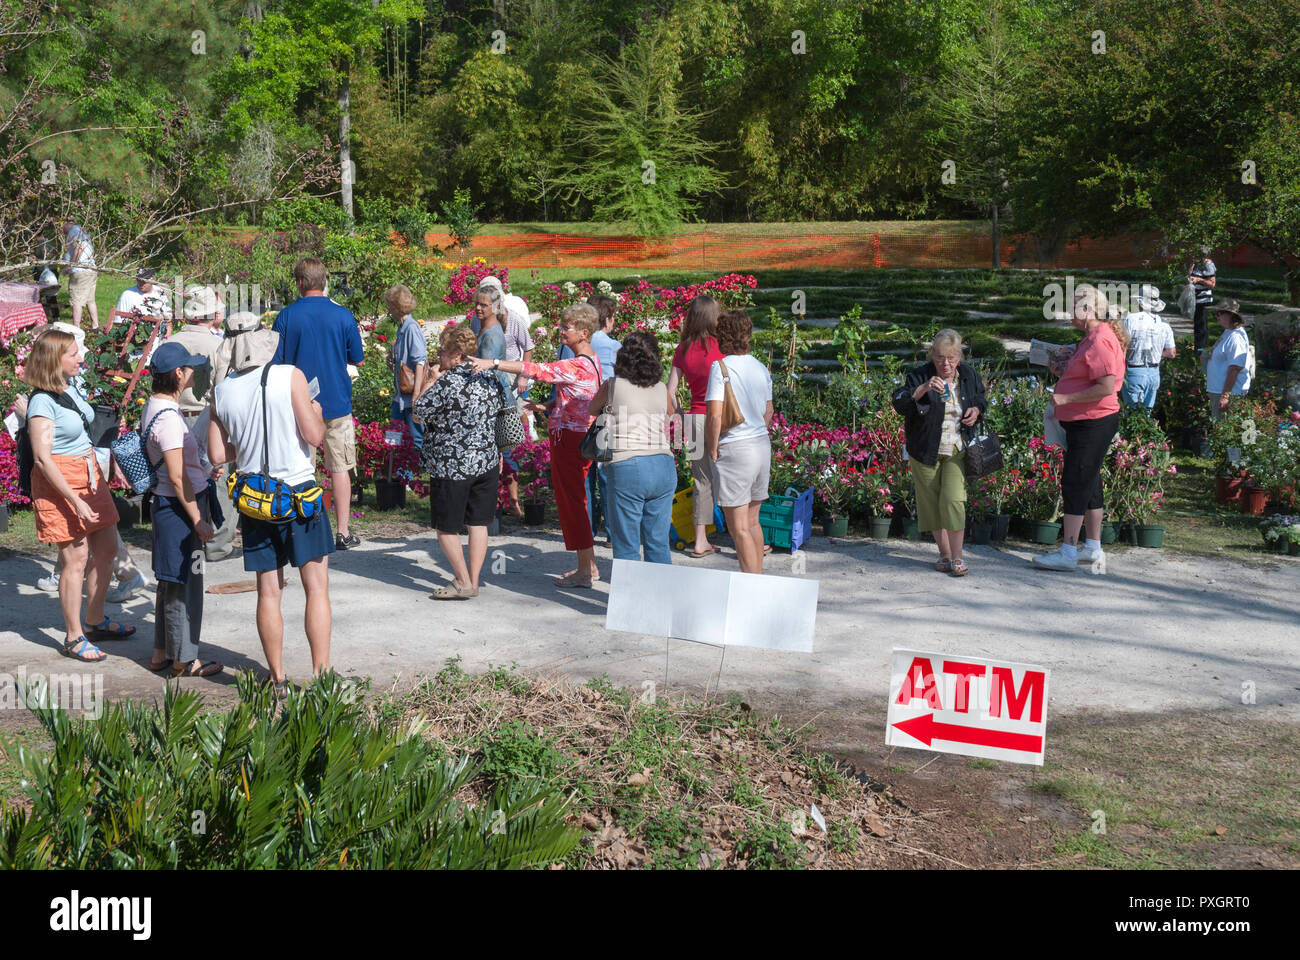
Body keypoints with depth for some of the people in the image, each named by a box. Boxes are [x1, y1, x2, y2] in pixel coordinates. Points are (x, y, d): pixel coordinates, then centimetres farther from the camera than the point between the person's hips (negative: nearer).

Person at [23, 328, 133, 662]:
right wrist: (76, 501, -24)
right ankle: (74, 637, 7)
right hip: (60, 481, -9)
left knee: (107, 548, 11)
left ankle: (95, 622, 27)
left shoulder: (71, 387, 7)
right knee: (76, 557, -5)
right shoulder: (43, 402, -18)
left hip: (89, 474, 9)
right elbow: (42, 459, -21)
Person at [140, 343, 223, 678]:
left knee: (171, 581, 18)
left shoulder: (155, 406, 8)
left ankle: (162, 653, 28)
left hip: (165, 502, 10)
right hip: (180, 504, -10)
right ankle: (184, 660, 11)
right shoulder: (168, 417, -22)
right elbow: (177, 476, -22)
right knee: (184, 582, 1)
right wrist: (198, 519, -17)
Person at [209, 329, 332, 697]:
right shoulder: (290, 376, -7)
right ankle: (321, 674, 2)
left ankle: (278, 680, 13)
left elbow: (217, 454, 6)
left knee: (269, 592, 9)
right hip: (298, 491, -3)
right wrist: (317, 414, 11)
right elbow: (314, 436, -10)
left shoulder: (222, 392, 4)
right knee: (316, 587, 3)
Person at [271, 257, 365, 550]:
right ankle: (343, 532, 9)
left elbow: (274, 362, -3)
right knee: (340, 468, 8)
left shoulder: (286, 316, -6)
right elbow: (357, 360, 3)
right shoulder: (343, 315, -5)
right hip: (337, 402, 0)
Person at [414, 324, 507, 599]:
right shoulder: (490, 378, 3)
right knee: (478, 522, 13)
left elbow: (420, 411, -9)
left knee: (446, 527, 6)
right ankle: (474, 580, 17)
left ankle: (463, 582, 5)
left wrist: (432, 379, -2)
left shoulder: (447, 383, -19)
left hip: (451, 466, -7)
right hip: (486, 461, 7)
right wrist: (499, 454, 23)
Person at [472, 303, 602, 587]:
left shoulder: (577, 366, -20)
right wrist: (546, 406, 9)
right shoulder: (589, 360, 12)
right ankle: (589, 566, 23)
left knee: (570, 500, -3)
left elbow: (538, 370, -28)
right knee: (575, 500, 16)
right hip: (579, 437, 10)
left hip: (568, 437, -10)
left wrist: (493, 364, -31)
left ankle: (584, 571, 2)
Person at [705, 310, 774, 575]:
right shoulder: (761, 368, 8)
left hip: (734, 450, -7)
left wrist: (713, 450, -8)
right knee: (753, 522, 18)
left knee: (739, 528, -2)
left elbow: (715, 416, -19)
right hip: (763, 446, 7)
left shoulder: (721, 367, -13)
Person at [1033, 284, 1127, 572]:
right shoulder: (1092, 337, 15)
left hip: (1093, 424, -11)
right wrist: (1063, 372, 12)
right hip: (1084, 422, 11)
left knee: (1075, 483, -8)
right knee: (1088, 483, 15)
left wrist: (1066, 398, -22)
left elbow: (1107, 387, -26)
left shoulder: (1101, 340, -19)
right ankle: (1093, 548, 24)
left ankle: (1068, 553, -5)